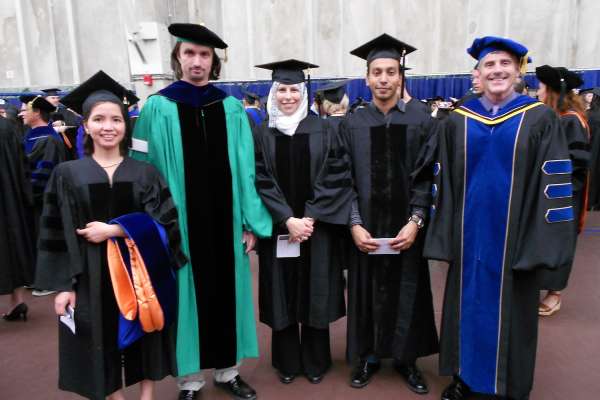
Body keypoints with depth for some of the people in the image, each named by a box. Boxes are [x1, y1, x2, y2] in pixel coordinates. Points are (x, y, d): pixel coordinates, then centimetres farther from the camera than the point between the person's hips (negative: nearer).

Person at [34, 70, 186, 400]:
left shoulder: (145, 172, 0)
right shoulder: (67, 174, 0)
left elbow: (165, 222, -8)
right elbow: (56, 235, 0)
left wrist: (113, 230, -17)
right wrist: (64, 285, -5)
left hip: (140, 271, 0)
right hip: (92, 277, 0)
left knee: (144, 336, 11)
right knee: (105, 341, 11)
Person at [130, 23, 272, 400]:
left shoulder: (231, 108, 5)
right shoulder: (158, 108, -2)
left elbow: (245, 168, 3)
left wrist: (251, 221, -1)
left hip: (224, 219, 3)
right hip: (180, 222, -2)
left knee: (226, 292, 12)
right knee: (189, 294, 7)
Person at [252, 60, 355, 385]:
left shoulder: (323, 131, 1)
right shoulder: (261, 135, 1)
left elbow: (336, 178, -4)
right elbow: (260, 183, -5)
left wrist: (311, 217, -13)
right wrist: (288, 220, -15)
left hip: (317, 229, 0)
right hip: (278, 230, 1)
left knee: (314, 293, 9)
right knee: (284, 294, 9)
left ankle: (316, 360, 28)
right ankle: (287, 361, 27)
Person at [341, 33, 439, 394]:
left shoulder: (421, 120, 0)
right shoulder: (352, 124, 1)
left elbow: (429, 177, -3)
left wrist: (416, 222, -13)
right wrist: (355, 224, -12)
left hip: (406, 227, 0)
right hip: (365, 228, 0)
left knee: (406, 291, 11)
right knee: (368, 291, 9)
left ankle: (407, 357, 29)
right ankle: (367, 356, 28)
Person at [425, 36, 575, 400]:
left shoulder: (540, 120, -2)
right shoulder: (457, 121, 3)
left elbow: (554, 185, -4)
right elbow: (442, 181, 4)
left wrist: (548, 242, -9)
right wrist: (443, 235, 0)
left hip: (515, 237, -1)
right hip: (468, 235, 2)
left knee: (510, 312, 11)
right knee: (468, 306, 13)